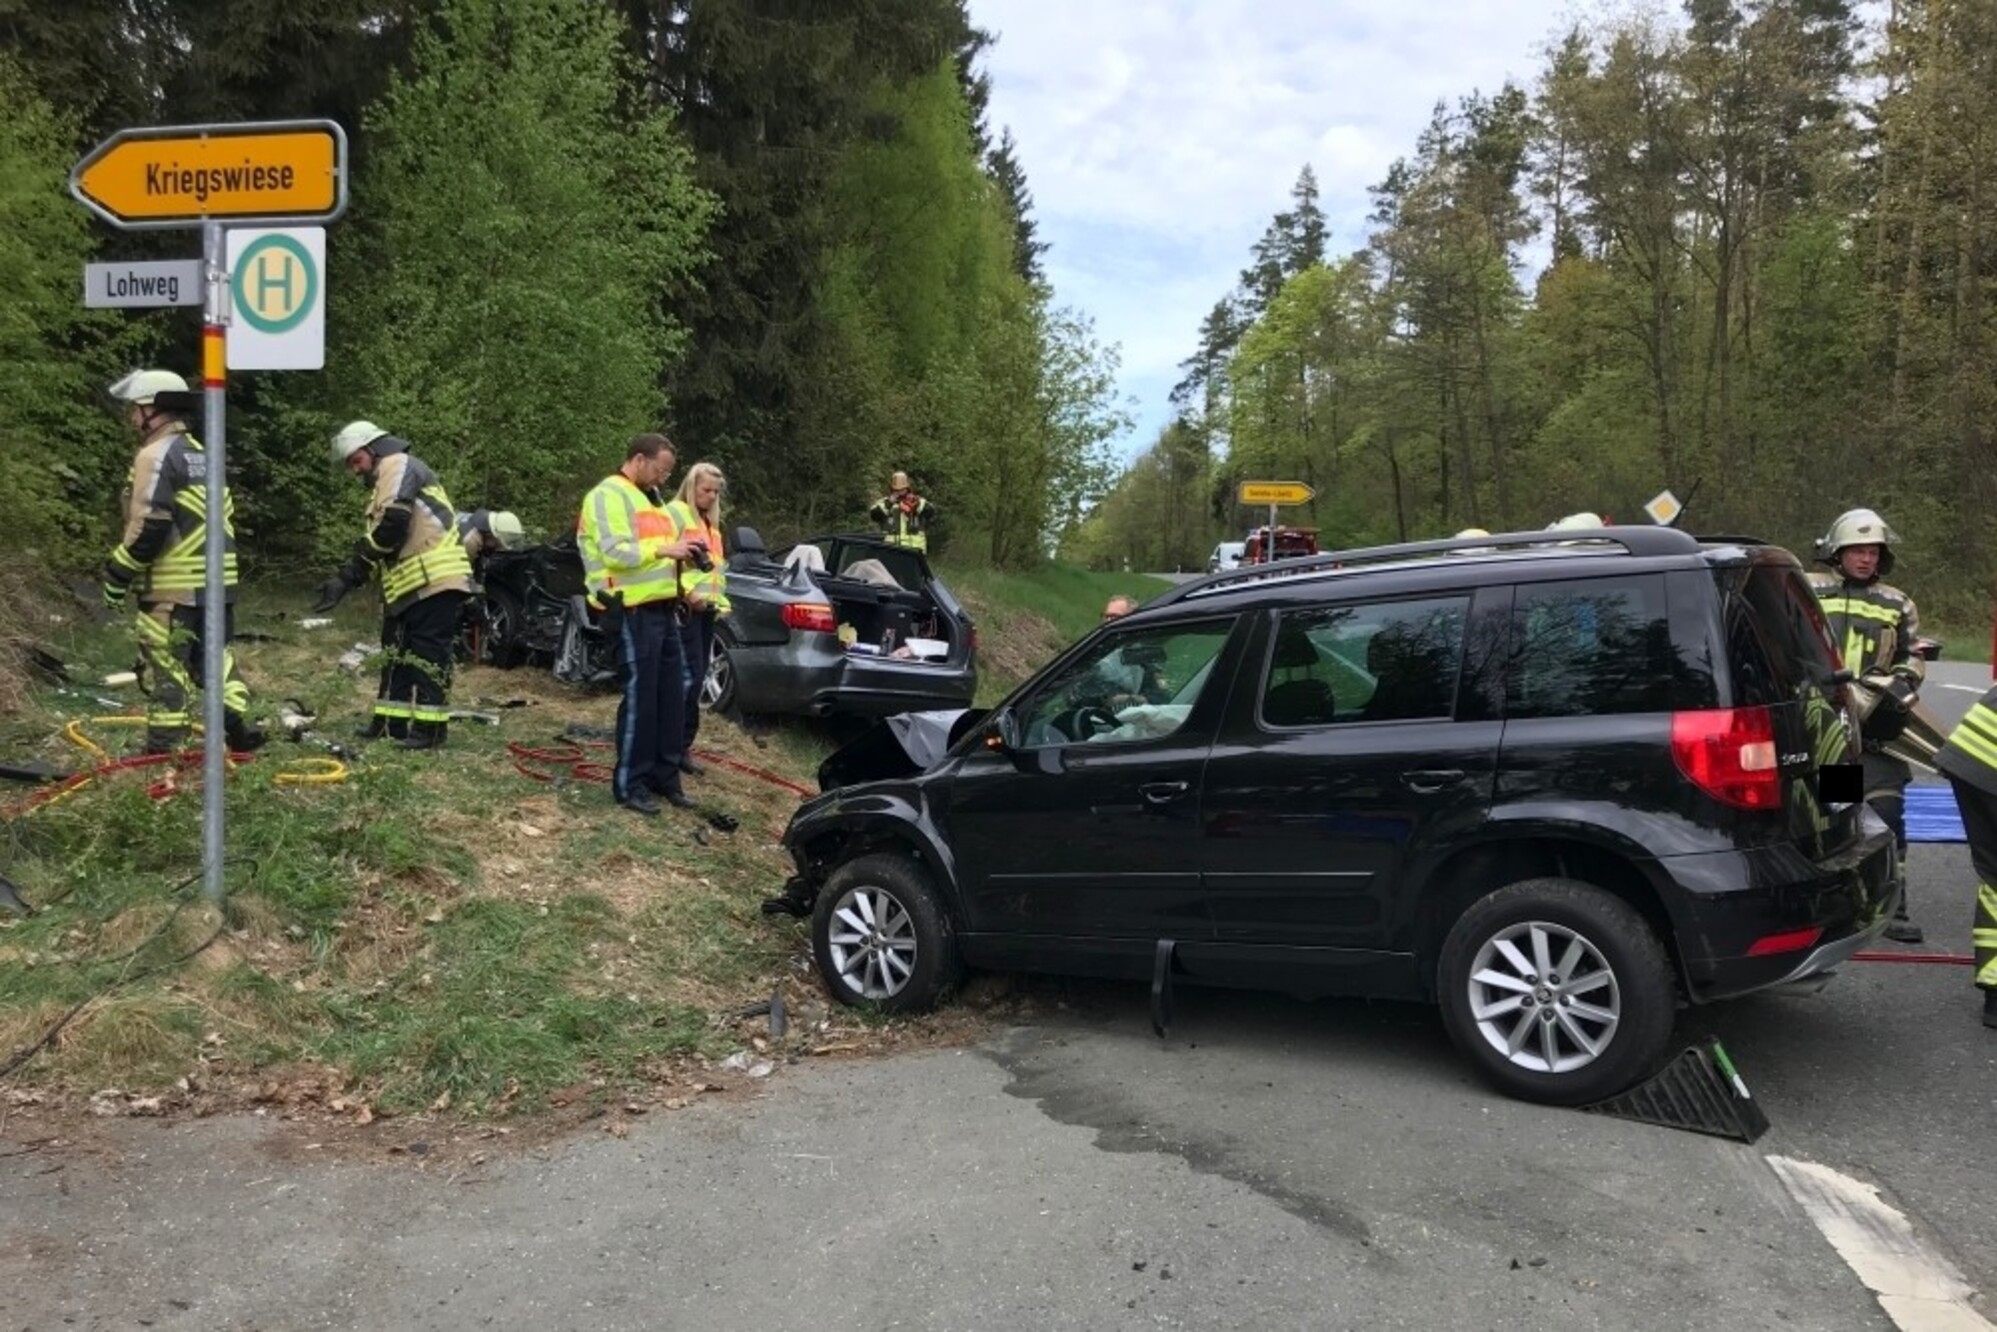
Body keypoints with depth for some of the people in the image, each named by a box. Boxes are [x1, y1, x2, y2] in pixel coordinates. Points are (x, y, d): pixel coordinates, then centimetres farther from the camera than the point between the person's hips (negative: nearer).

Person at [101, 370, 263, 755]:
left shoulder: (156, 455, -10)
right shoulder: (200, 454, 18)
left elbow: (148, 526, -18)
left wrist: (118, 574, -10)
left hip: (173, 586, -8)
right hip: (216, 581, 8)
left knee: (164, 665, -3)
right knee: (214, 653, 17)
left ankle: (163, 748, 1)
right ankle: (237, 722, 12)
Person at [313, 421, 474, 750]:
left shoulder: (398, 466, -4)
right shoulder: (385, 483, 29)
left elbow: (392, 524, -19)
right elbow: (378, 549, 26)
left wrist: (348, 572, -5)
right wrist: (345, 581, 14)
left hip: (434, 581, -11)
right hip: (410, 586, 11)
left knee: (427, 654, -8)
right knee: (396, 652, 16)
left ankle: (431, 726, -4)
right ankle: (393, 720, 24)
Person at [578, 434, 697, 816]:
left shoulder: (649, 496, 20)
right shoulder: (609, 495, -10)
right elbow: (615, 553, -21)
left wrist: (678, 553, 8)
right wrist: (662, 550, -23)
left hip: (663, 609, 10)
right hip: (634, 613, -9)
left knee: (672, 695, 11)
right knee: (639, 698, -5)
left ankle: (665, 776, 21)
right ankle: (630, 784, 4)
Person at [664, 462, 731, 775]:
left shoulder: (710, 522, 23)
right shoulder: (675, 513, -5)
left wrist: (720, 598, 15)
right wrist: (687, 592, -19)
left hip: (706, 608, 9)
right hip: (685, 607, -9)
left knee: (696, 678, 9)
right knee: (689, 677, -12)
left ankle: (679, 743, 15)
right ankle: (681, 746, -7)